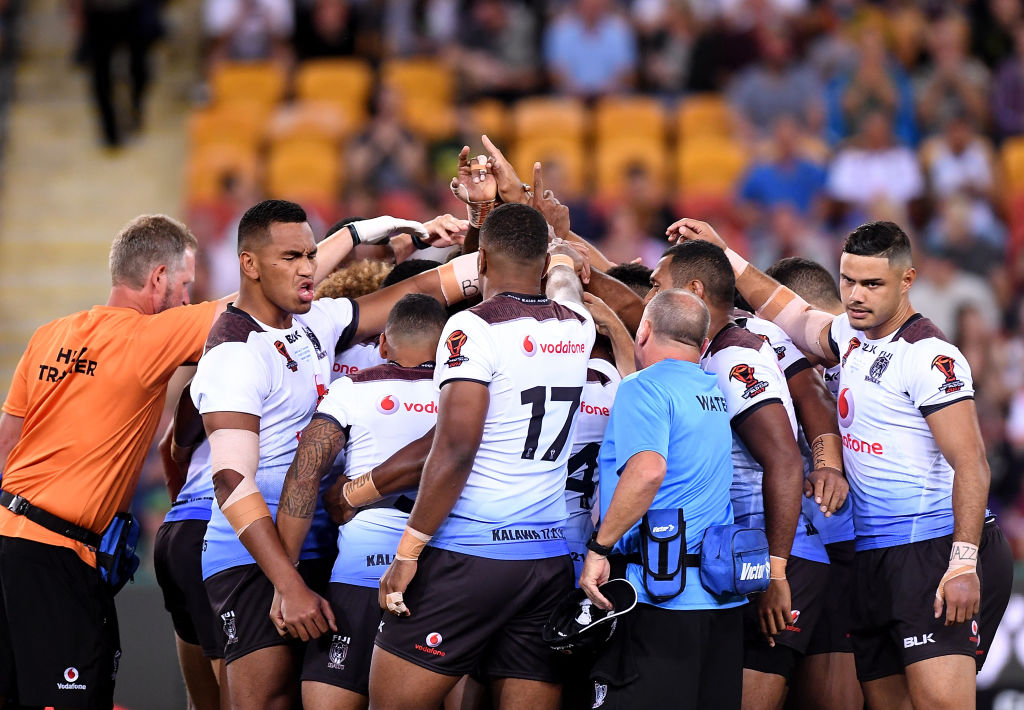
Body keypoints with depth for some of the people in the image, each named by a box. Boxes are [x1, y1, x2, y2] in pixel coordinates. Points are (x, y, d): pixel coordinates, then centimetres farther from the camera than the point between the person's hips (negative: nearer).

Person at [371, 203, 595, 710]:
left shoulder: (475, 329, -9)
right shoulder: (577, 328, 9)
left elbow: (455, 450, -15)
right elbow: (563, 269, 35)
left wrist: (409, 550, -12)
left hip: (471, 554, -7)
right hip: (551, 558, 7)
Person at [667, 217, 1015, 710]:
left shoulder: (930, 357, -13)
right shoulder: (852, 336, 13)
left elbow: (971, 465, -17)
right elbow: (784, 310, 34)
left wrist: (963, 565, -24)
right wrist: (721, 253, 31)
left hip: (927, 551, -9)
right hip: (868, 554, 9)